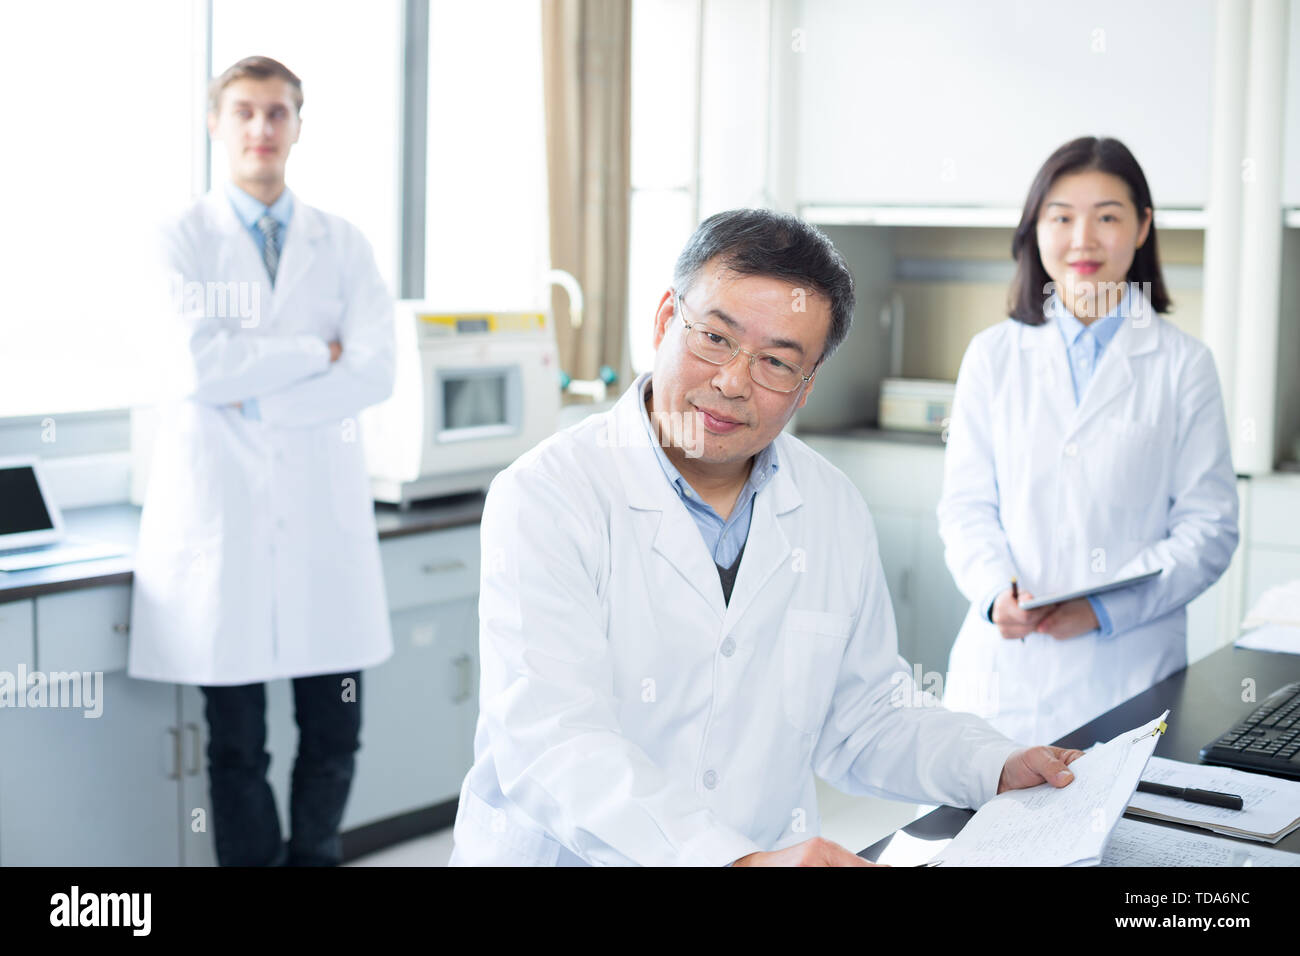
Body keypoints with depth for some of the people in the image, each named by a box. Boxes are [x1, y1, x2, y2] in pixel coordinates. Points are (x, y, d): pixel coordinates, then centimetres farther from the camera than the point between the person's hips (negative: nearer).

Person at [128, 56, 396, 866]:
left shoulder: (344, 245, 9)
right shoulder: (183, 241, 3)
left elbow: (376, 372, -4)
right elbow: (192, 368, -13)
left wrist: (257, 399, -10)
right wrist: (315, 352, -6)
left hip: (325, 516, 2)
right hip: (221, 514, -2)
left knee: (336, 732, 7)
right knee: (237, 744, 5)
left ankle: (315, 852, 28)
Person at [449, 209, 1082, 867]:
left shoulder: (835, 512, 6)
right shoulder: (543, 498, -11)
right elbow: (551, 744, -23)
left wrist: (997, 767, 1)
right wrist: (737, 859, -33)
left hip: (775, 853, 5)